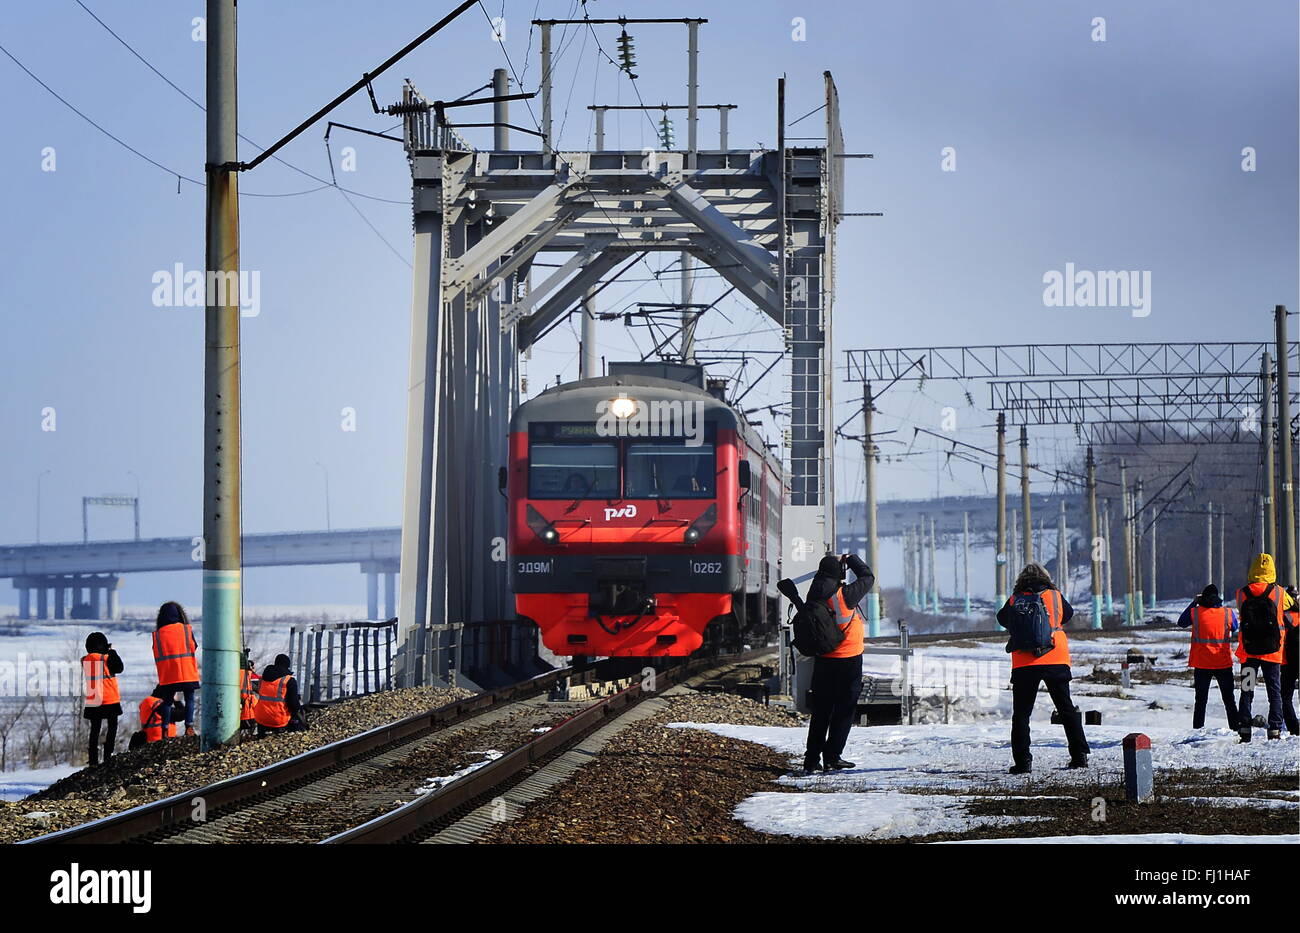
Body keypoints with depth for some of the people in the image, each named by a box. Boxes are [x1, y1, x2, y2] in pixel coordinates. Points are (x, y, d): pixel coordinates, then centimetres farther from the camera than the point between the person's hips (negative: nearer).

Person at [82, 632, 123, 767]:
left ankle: (93, 760, 6)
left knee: (95, 730, 10)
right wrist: (112, 652, 4)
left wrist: (107, 653, 9)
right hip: (110, 700, -4)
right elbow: (120, 668, -3)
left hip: (92, 700, 4)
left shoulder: (85, 660, 0)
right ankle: (107, 756, 1)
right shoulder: (107, 659, -14)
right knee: (112, 727, 9)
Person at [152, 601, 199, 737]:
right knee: (189, 699, 5)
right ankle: (189, 726, -9)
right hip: (187, 673, -1)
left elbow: (157, 656, 8)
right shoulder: (187, 629, -1)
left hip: (167, 675, 1)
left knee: (167, 701, 9)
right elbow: (194, 648, 8)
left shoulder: (157, 634, 3)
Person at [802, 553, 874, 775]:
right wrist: (850, 558, 8)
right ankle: (831, 757, 2)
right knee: (844, 709, 4)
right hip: (848, 660, -5)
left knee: (820, 711, 13)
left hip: (822, 660, 5)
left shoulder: (814, 598, -6)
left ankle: (812, 758, 12)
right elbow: (867, 577, -6)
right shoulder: (845, 595, -19)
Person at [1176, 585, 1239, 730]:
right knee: (1229, 700, 10)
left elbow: (1181, 622, 12)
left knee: (1201, 700, 7)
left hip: (1201, 664, 0)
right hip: (1224, 663, 0)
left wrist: (1194, 603, 16)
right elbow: (1235, 630, 14)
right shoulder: (1228, 613, -5)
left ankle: (1197, 729, 2)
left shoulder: (1195, 613, -7)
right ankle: (1235, 728, 8)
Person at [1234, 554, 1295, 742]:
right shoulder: (1279, 593, -5)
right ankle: (1275, 730, 0)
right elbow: (1291, 606, 12)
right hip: (1272, 652, -1)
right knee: (1275, 692, 7)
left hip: (1248, 650, 1)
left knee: (1247, 692, 6)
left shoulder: (1242, 594, -3)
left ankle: (1244, 729, -1)